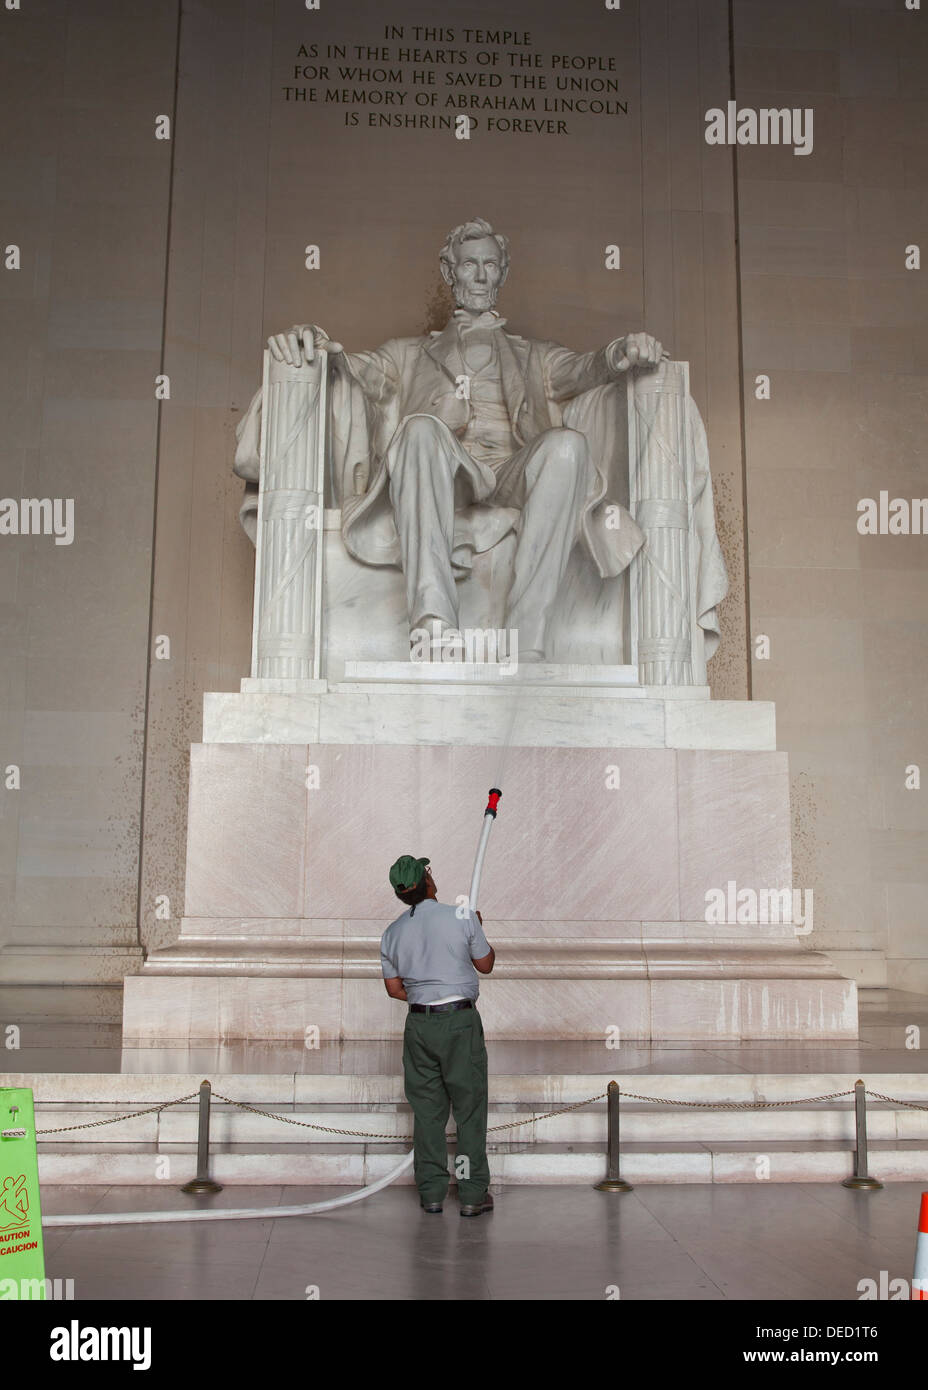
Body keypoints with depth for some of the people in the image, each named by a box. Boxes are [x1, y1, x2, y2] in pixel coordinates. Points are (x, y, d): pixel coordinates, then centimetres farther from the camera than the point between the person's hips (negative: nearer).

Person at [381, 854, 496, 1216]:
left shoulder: (392, 933, 5)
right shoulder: (461, 917, -8)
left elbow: (394, 988, 13)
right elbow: (485, 964, 5)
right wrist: (478, 927, 20)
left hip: (419, 1023, 4)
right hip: (460, 1022, -4)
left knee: (427, 1110, 11)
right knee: (469, 1107, 4)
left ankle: (431, 1193, 14)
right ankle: (473, 1194, 7)